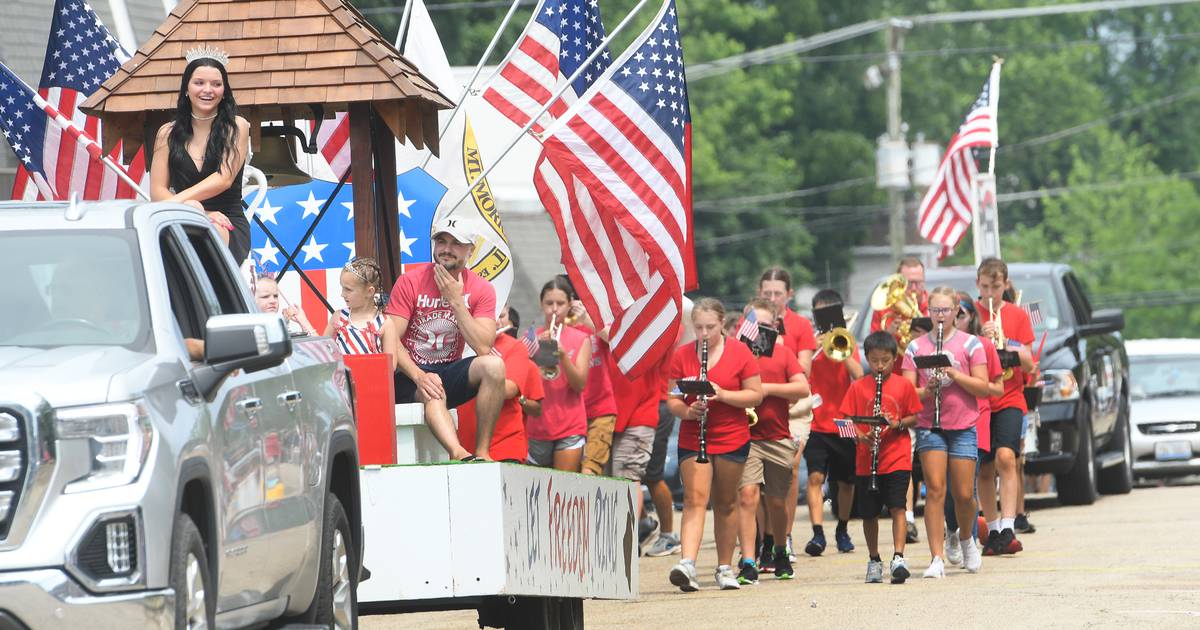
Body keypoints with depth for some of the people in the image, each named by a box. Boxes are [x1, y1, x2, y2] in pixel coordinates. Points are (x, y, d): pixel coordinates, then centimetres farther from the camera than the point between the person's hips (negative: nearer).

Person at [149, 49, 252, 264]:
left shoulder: (236, 127, 9)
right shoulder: (168, 133, 14)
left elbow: (224, 179, -5)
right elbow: (157, 190, 6)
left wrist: (177, 200, -18)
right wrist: (196, 210, -14)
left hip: (229, 228, -1)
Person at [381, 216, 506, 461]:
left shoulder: (481, 290, -1)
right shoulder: (410, 282, -6)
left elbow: (483, 348, -14)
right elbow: (391, 340, -12)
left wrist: (456, 300, -18)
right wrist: (419, 376, -27)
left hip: (450, 372, 3)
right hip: (410, 376, -3)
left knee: (494, 365, -26)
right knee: (433, 394, -37)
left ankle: (482, 452, -27)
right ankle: (459, 454, -60)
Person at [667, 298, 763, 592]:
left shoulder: (739, 353, -1)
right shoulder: (681, 355, 3)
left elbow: (756, 395, -2)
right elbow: (672, 398, 4)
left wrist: (723, 394, -17)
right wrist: (687, 411, -18)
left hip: (732, 439, 0)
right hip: (692, 439, 0)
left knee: (726, 503, 8)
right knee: (695, 499, -12)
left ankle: (725, 568, 18)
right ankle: (687, 565, -25)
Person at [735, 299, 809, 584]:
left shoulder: (782, 353, 7)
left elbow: (803, 389, -2)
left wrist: (768, 388, -12)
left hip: (778, 438, 2)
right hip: (745, 435, -2)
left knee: (776, 503, 13)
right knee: (747, 496, -17)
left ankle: (779, 553, 37)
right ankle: (748, 563, -19)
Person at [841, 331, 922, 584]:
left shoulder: (904, 385, 3)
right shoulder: (858, 387, 3)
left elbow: (915, 417, 6)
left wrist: (898, 423, -14)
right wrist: (862, 437, -17)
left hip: (897, 458, -2)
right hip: (866, 461, 2)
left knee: (897, 506, -14)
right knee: (869, 513, 8)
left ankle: (898, 557, -18)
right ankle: (874, 560, 23)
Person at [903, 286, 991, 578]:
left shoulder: (970, 344, 3)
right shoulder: (916, 347, 7)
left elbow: (983, 387, -2)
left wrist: (953, 373, -15)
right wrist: (925, 391, -16)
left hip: (963, 426, 0)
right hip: (929, 427, 0)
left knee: (964, 494, 2)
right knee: (935, 490, -10)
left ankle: (966, 539, 32)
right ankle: (937, 559, -11)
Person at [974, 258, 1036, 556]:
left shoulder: (1018, 315, 6)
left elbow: (1028, 364, 3)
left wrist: (1004, 343, -15)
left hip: (1009, 400, -1)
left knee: (1006, 457, -20)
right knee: (985, 470, 3)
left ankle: (1007, 529, -25)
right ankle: (993, 531, 15)